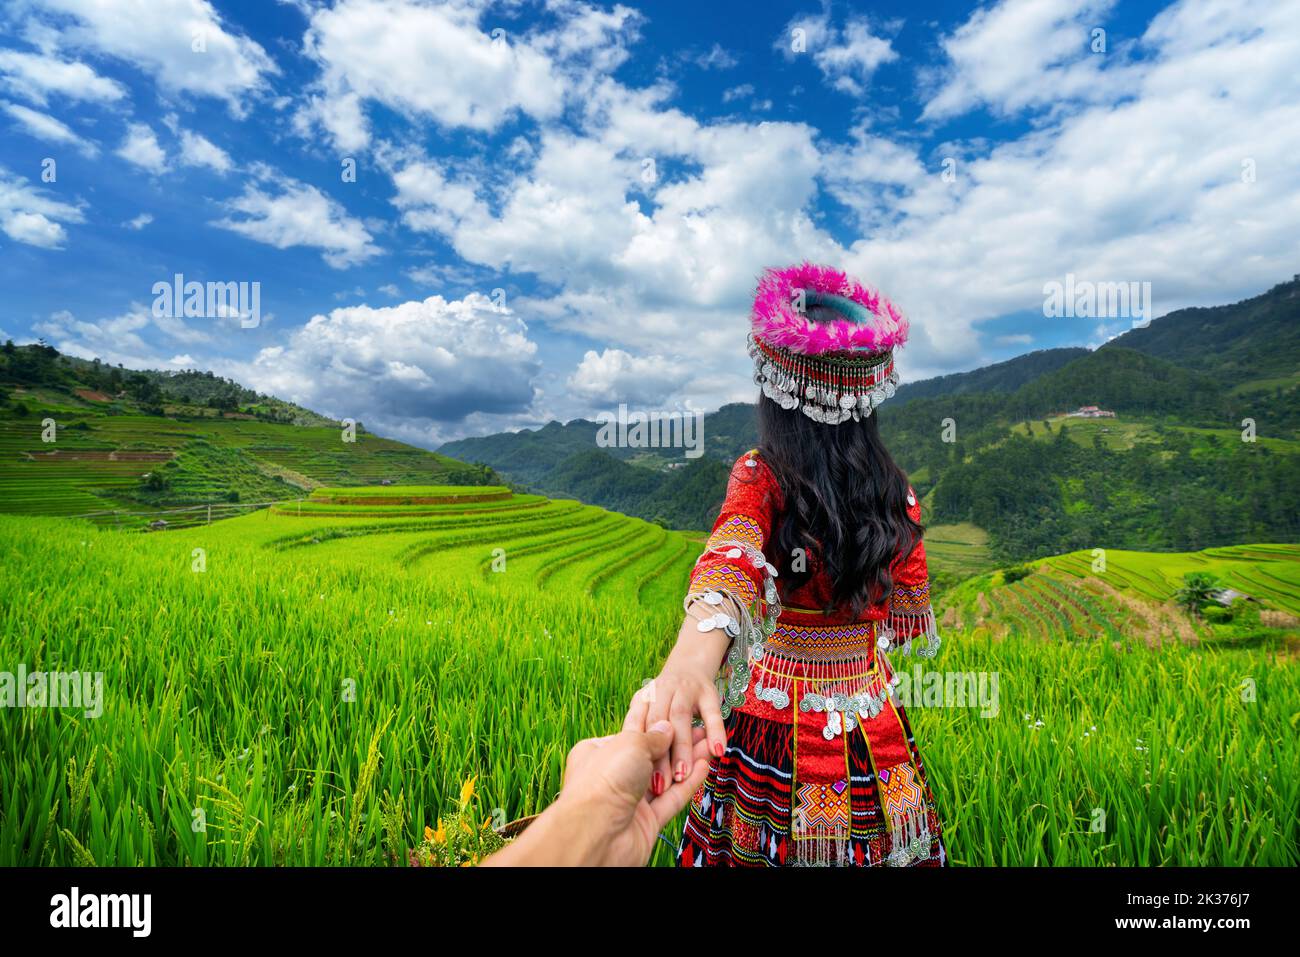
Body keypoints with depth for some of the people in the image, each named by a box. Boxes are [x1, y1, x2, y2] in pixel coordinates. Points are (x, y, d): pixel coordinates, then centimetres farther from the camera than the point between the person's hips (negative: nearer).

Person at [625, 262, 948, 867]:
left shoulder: (760, 477, -19)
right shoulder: (896, 490, -8)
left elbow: (733, 553, -42)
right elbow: (909, 624, -1)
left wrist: (691, 658, -58)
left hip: (776, 715, -2)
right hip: (874, 719, 3)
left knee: (762, 842, 22)